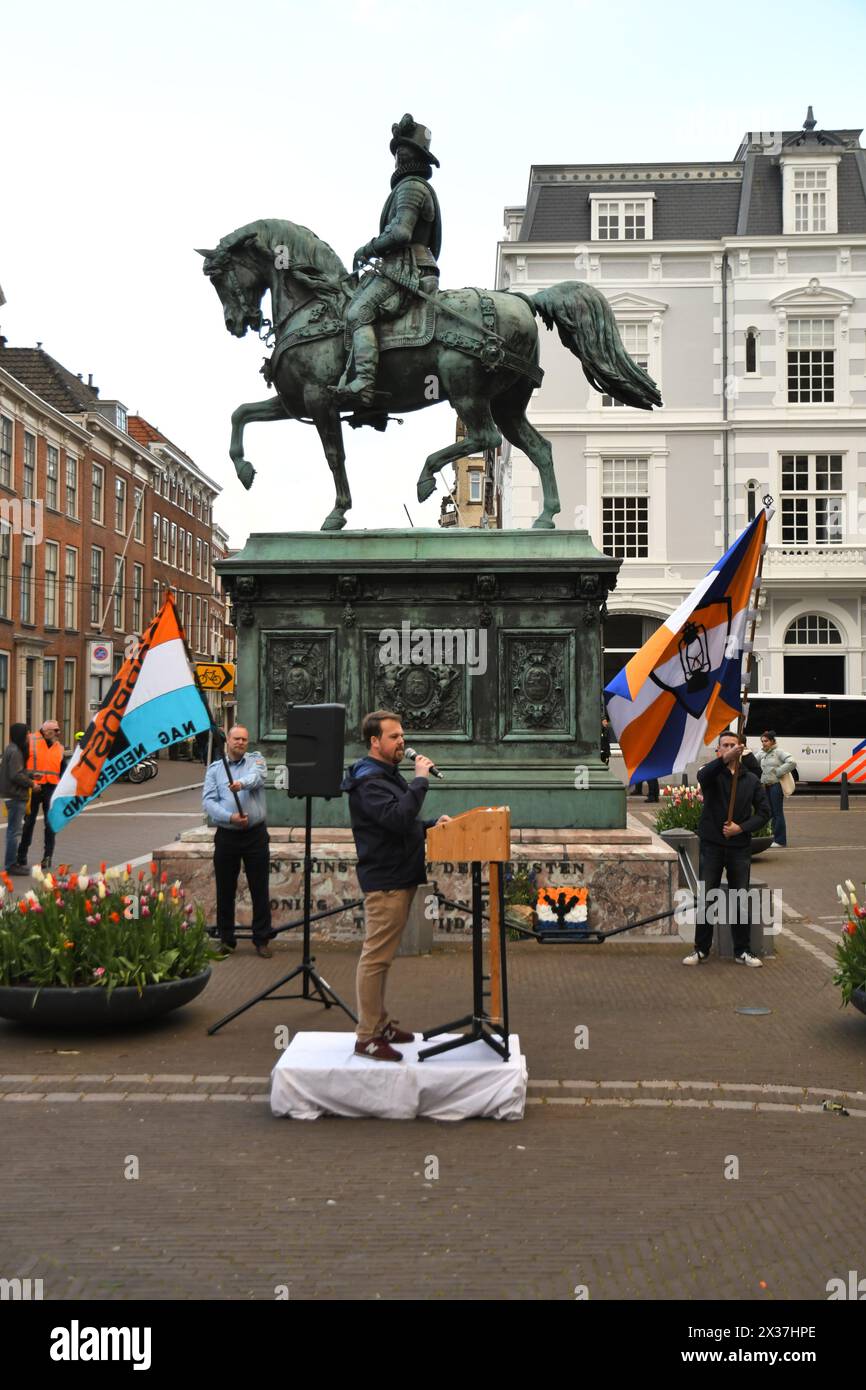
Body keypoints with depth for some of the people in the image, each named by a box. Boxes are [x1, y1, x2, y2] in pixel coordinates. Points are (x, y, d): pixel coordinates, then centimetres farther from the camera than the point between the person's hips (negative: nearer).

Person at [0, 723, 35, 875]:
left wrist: (31, 775, 9)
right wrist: (31, 783, -11)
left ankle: (13, 862, 27)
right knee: (15, 830, -5)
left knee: (13, 830, 17)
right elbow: (16, 775, -22)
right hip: (16, 795, -10)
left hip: (13, 795, 10)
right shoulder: (15, 752, -18)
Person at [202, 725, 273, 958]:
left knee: (260, 891, 2)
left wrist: (242, 783, -40)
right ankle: (226, 940, 19)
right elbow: (208, 801, -2)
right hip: (226, 836, 1)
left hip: (256, 834, -1)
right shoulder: (215, 768, 9)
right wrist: (230, 817, -19)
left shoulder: (256, 760, 7)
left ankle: (262, 940, 11)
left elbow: (257, 776, -17)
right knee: (225, 891, 7)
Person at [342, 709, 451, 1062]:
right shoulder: (369, 781, -15)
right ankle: (367, 1037, -1)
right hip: (385, 881, -11)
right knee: (376, 957, -6)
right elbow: (397, 818, -30)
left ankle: (379, 1023, 25)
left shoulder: (388, 775, 18)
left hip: (398, 878, 11)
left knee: (381, 956, 16)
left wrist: (433, 824, 10)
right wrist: (420, 780, -23)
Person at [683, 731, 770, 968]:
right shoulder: (712, 774, -2)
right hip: (712, 846, -2)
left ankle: (742, 951, 16)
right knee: (706, 899, 1)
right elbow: (703, 775, -28)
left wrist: (741, 828, -10)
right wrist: (725, 759, -46)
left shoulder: (751, 779, 7)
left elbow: (763, 812, 6)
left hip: (740, 847, 2)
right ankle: (701, 949, 12)